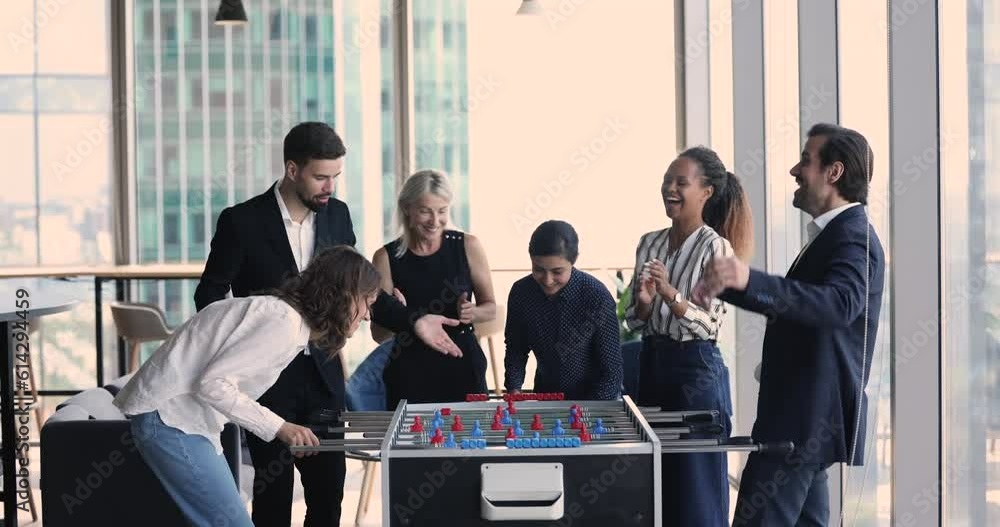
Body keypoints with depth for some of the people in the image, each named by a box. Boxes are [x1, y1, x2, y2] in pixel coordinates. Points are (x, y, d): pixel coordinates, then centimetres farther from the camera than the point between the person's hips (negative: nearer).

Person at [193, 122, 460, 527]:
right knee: (274, 492, 3)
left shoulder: (337, 214, 3)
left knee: (329, 487, 6)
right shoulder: (242, 221, -11)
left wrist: (413, 322, 1)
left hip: (322, 375, 4)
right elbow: (210, 296, -3)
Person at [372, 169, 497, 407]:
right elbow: (378, 334, 2)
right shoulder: (387, 257, -2)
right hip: (409, 376, 0)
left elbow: (490, 308, 9)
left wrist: (471, 313, -12)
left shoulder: (467, 246, 0)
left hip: (463, 369, 1)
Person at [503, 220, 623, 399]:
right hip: (544, 397, 1)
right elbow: (515, 349, 6)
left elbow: (611, 374, -15)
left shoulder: (597, 298, -19)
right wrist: (514, 390, -10)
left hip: (594, 401, -1)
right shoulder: (521, 292, -9)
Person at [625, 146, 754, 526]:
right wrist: (644, 303, -10)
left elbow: (710, 325, -14)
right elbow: (635, 320, 11)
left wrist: (670, 294, -26)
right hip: (653, 365, 7)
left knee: (696, 488, 1)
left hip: (697, 370, -7)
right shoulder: (649, 243, 7)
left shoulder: (716, 248, -11)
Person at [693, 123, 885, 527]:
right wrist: (729, 285, 21)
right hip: (805, 413, 11)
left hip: (807, 417, -11)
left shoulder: (853, 237, -18)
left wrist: (750, 280, -50)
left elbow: (839, 303, -38)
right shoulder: (834, 233, 15)